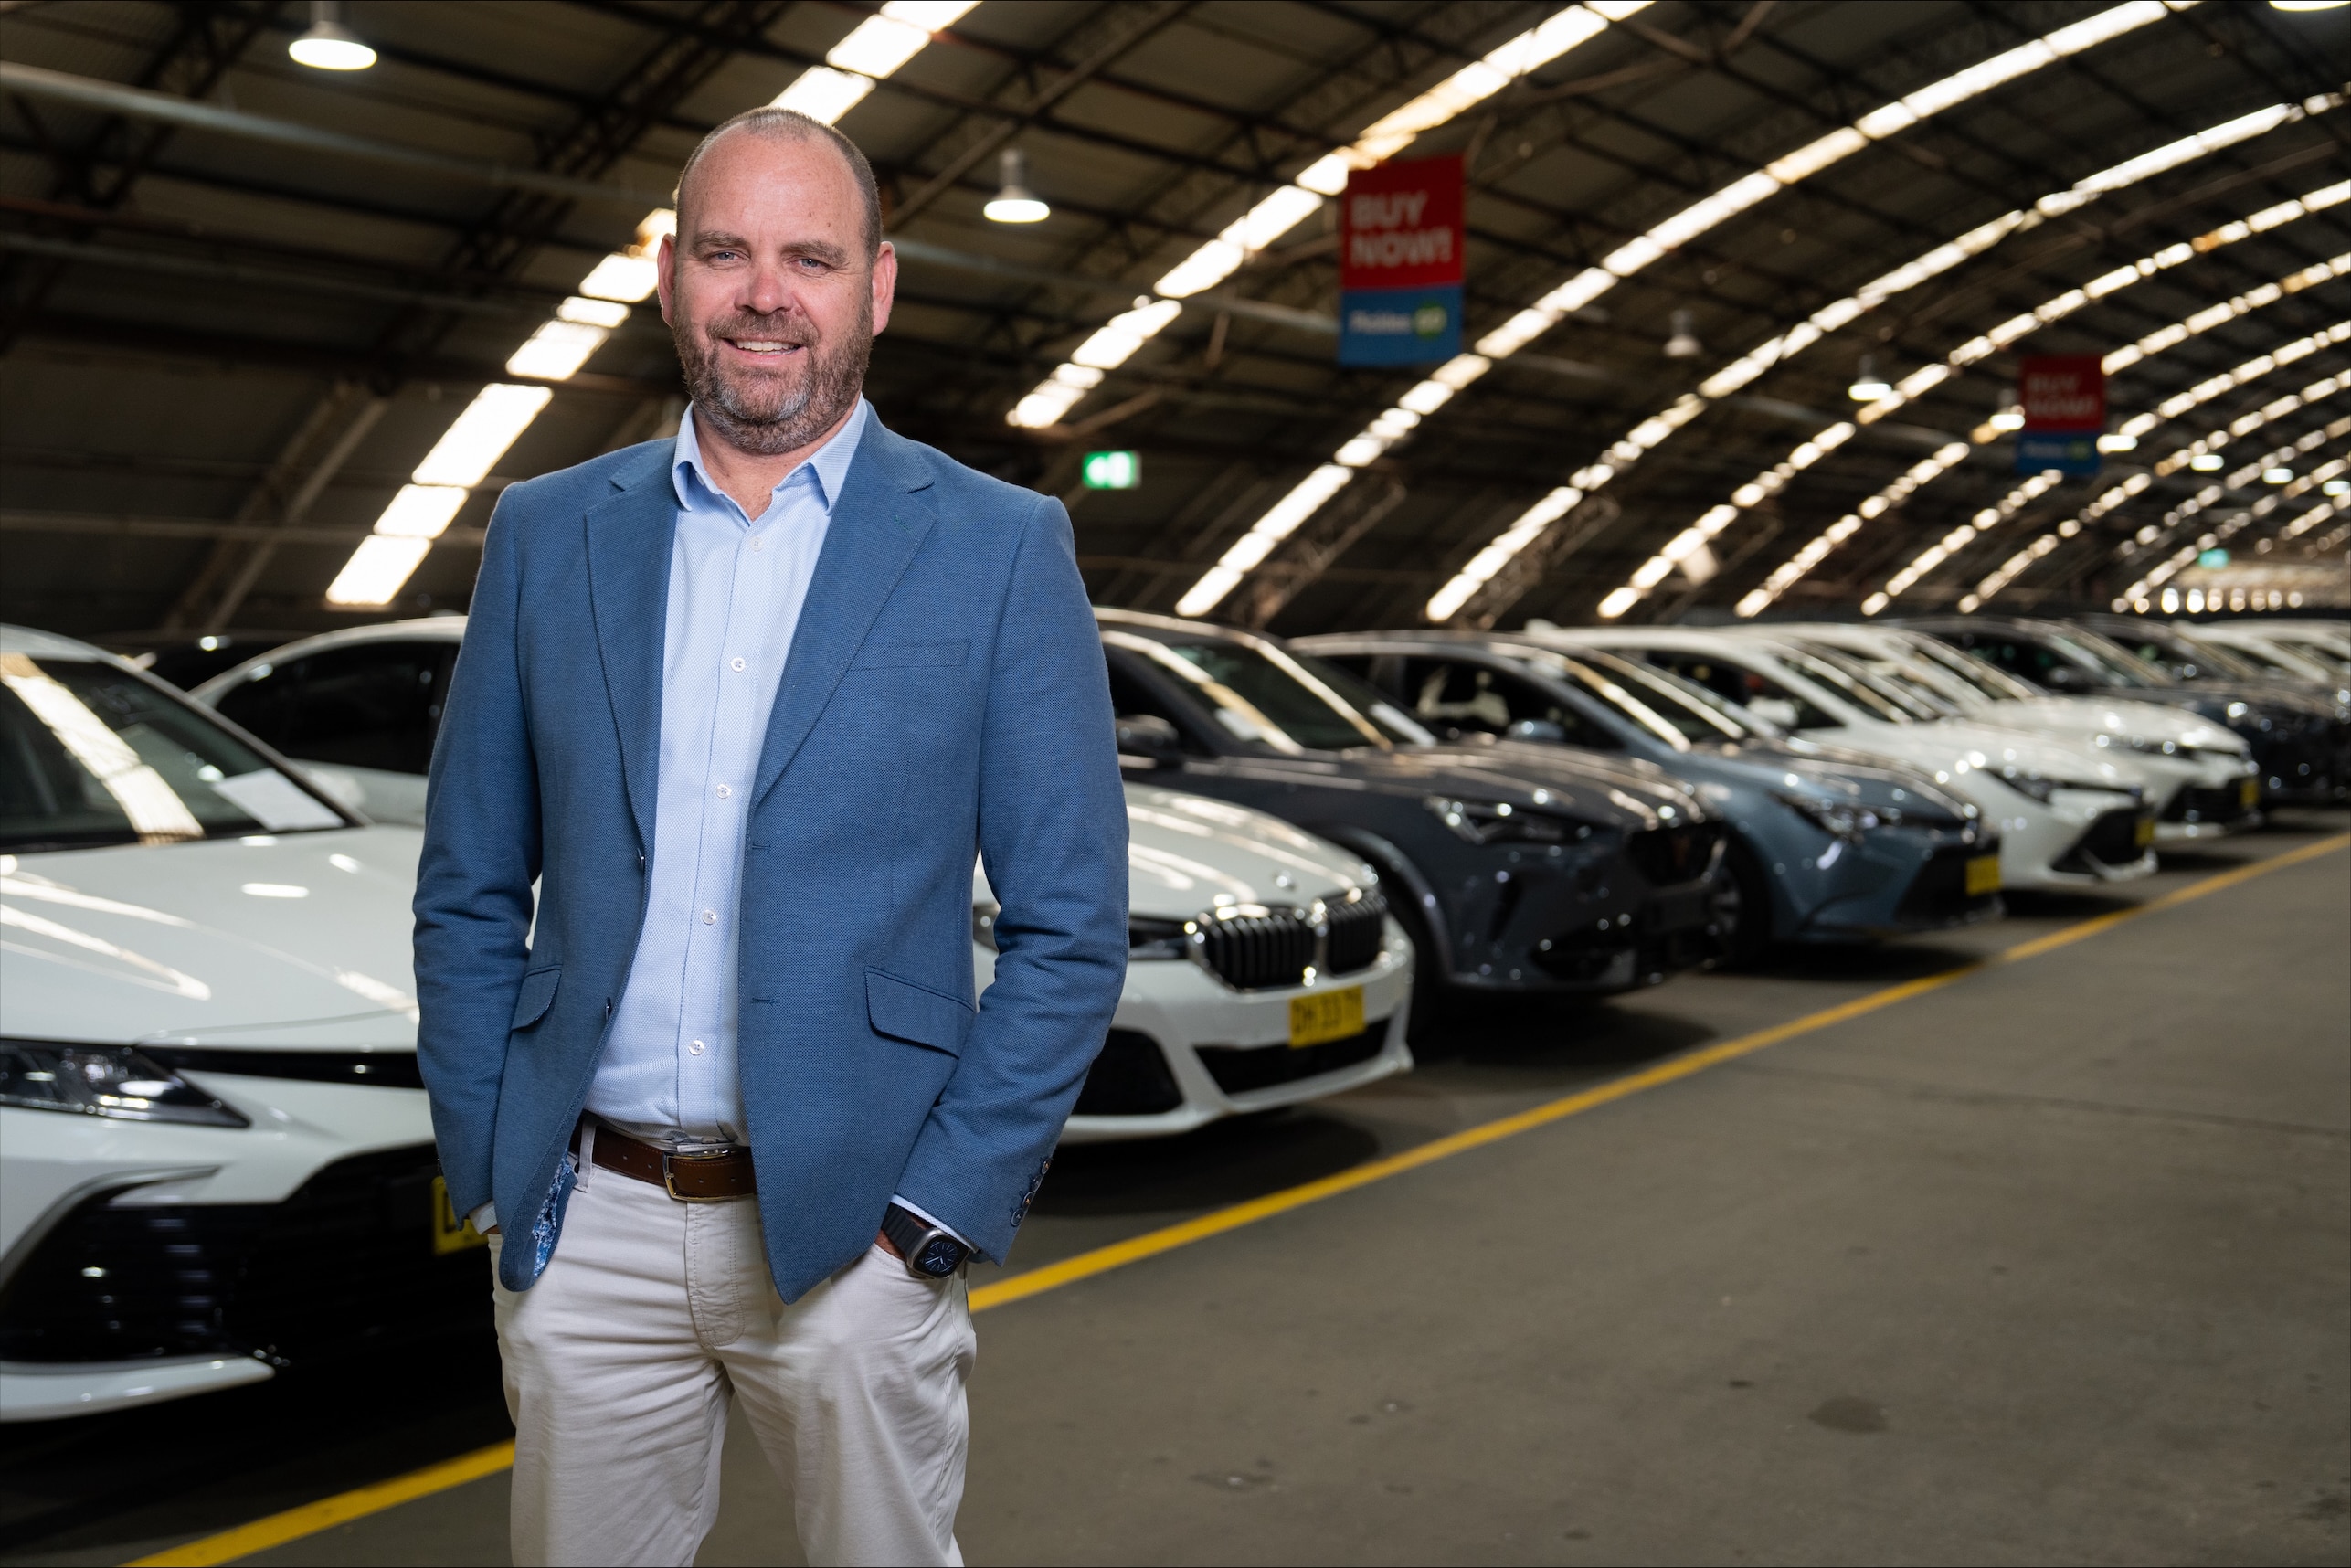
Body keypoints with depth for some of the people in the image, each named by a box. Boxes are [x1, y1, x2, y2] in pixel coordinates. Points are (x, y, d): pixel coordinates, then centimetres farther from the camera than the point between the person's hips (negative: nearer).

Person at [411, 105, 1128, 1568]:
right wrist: (490, 1174, 2)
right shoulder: (548, 535, 6)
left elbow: (1069, 928, -4)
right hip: (584, 1228, 3)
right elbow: (470, 891, 10)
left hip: (848, 1229, -2)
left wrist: (938, 1218, -9)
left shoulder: (999, 551, -3)